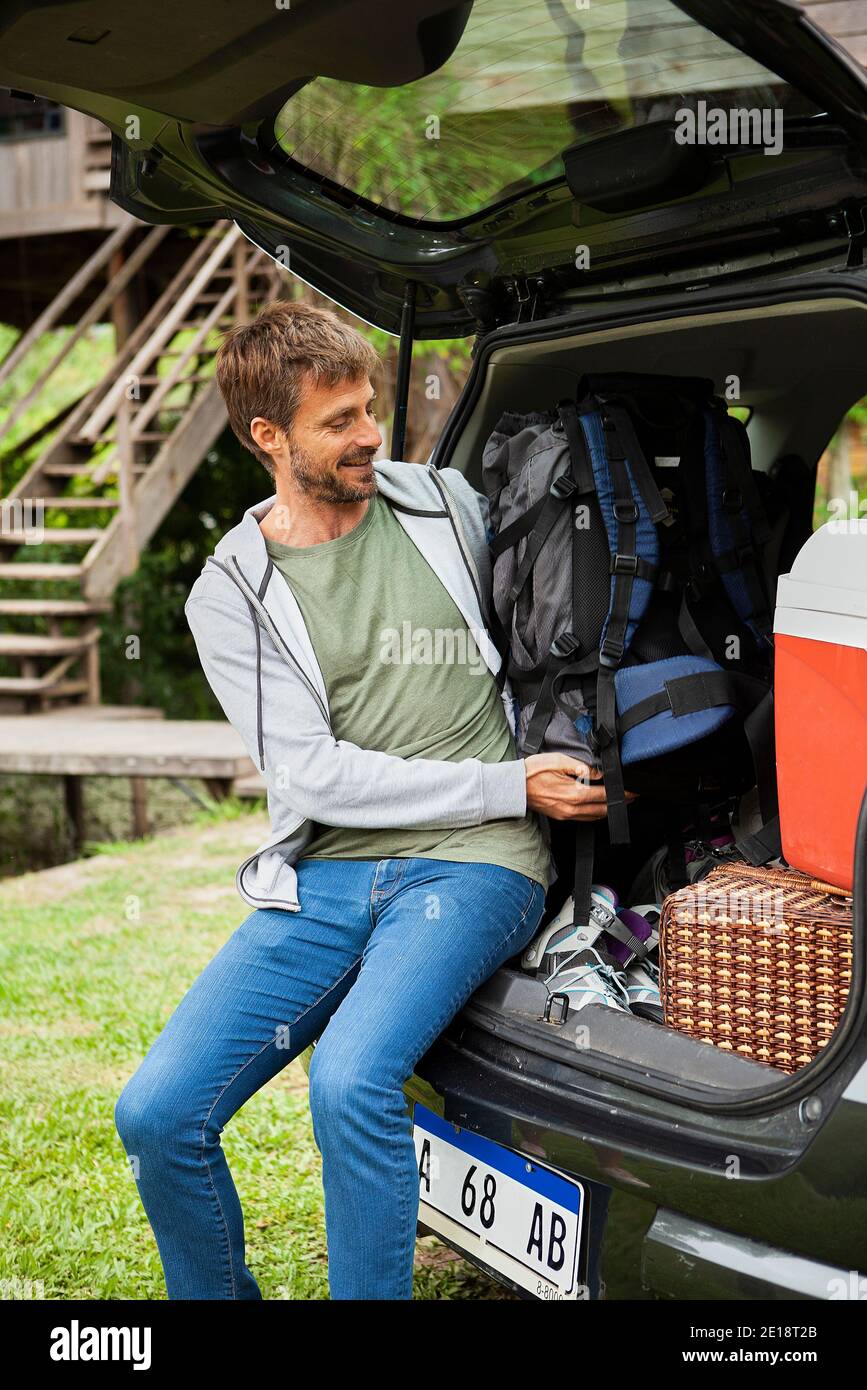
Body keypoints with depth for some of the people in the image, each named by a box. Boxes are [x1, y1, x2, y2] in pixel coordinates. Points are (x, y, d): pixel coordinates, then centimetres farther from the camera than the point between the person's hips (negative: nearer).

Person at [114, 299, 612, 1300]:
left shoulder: (448, 504, 10)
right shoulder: (230, 594, 3)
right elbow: (315, 777, -6)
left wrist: (550, 755, 15)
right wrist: (511, 787, -9)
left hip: (470, 869, -1)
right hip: (323, 880, 1)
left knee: (350, 1083, -30)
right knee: (155, 1115, -12)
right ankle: (220, 1296, 15)